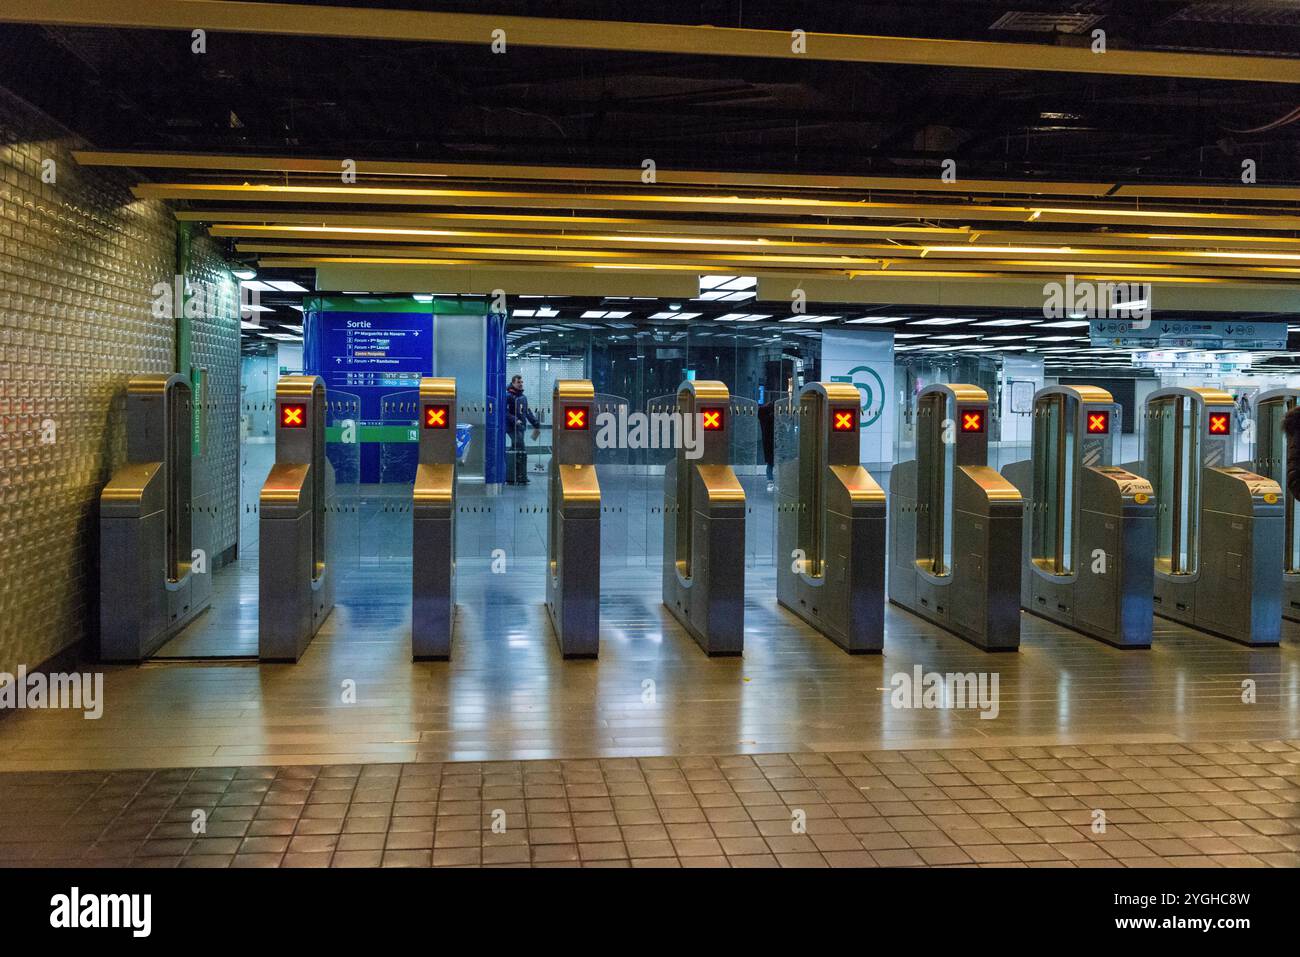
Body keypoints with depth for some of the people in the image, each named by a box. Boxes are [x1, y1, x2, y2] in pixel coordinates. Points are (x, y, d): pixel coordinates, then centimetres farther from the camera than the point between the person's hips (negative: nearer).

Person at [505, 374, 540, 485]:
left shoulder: (523, 397, 18)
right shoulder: (508, 396, -8)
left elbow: (528, 412, 24)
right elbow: (505, 412, -17)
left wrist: (535, 424, 19)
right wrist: (515, 420, -27)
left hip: (521, 427, 9)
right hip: (512, 427, -9)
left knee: (514, 451, 11)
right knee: (521, 451, -14)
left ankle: (510, 478, 16)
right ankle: (522, 478, -11)